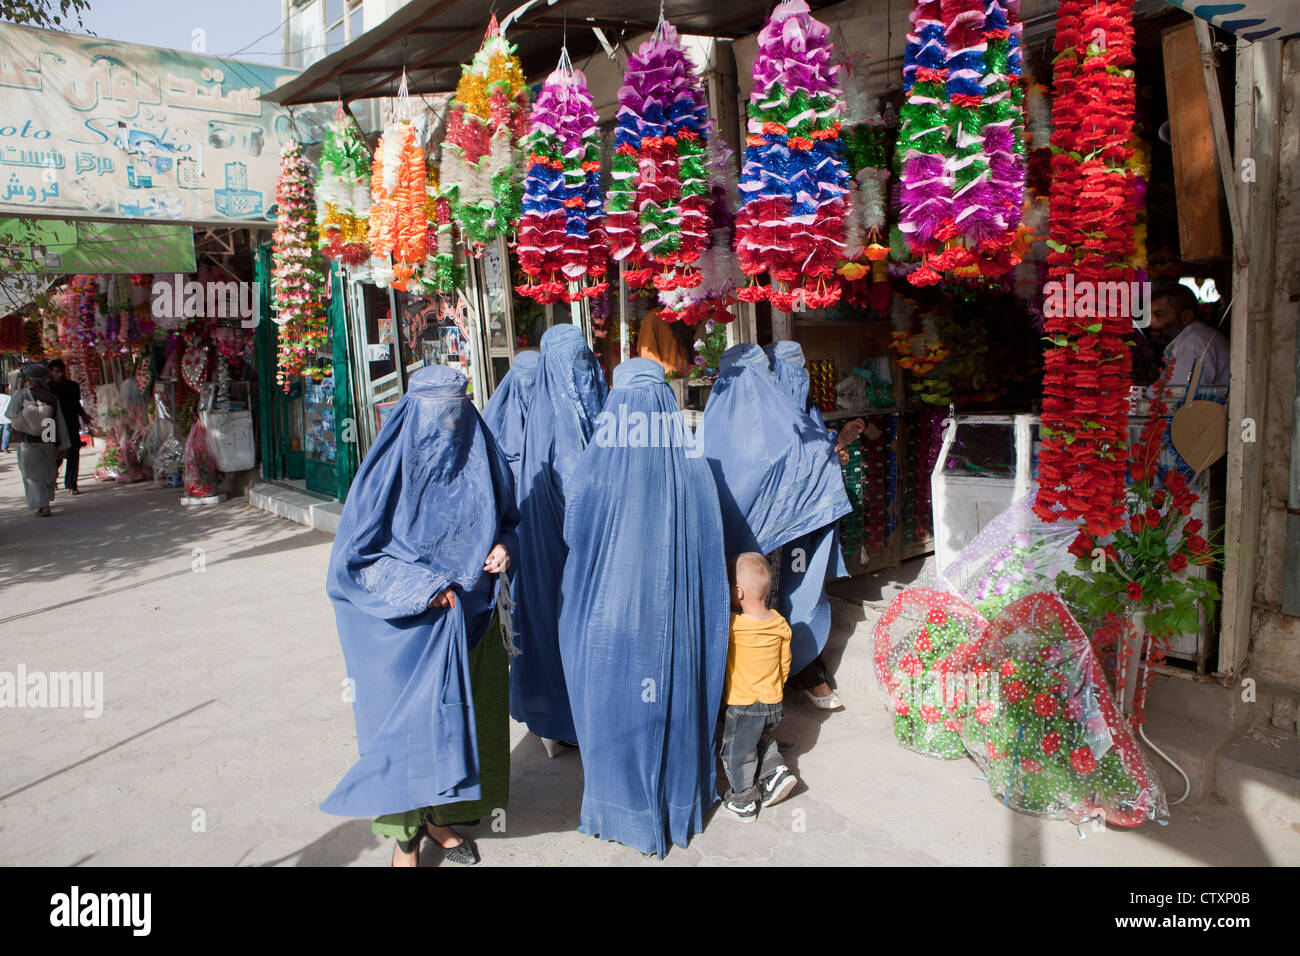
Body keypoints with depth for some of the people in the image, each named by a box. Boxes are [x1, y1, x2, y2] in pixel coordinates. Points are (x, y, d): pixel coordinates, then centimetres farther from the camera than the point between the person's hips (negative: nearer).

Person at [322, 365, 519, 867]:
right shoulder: (389, 470, -13)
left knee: (461, 717, 14)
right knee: (405, 720, 6)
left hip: (469, 623, 4)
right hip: (405, 629, -4)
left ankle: (441, 815, 37)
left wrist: (503, 546, -8)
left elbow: (506, 520, 15)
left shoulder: (478, 464, -1)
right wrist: (420, 587, -21)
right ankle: (404, 835, 27)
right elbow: (355, 556, -11)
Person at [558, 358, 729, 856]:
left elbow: (573, 538, -1)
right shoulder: (694, 471, -10)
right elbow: (711, 553, -2)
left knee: (616, 709, 17)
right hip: (675, 625, 2)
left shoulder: (593, 472, -17)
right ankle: (680, 799, 40)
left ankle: (624, 809, 34)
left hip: (611, 624, -2)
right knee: (677, 704, 21)